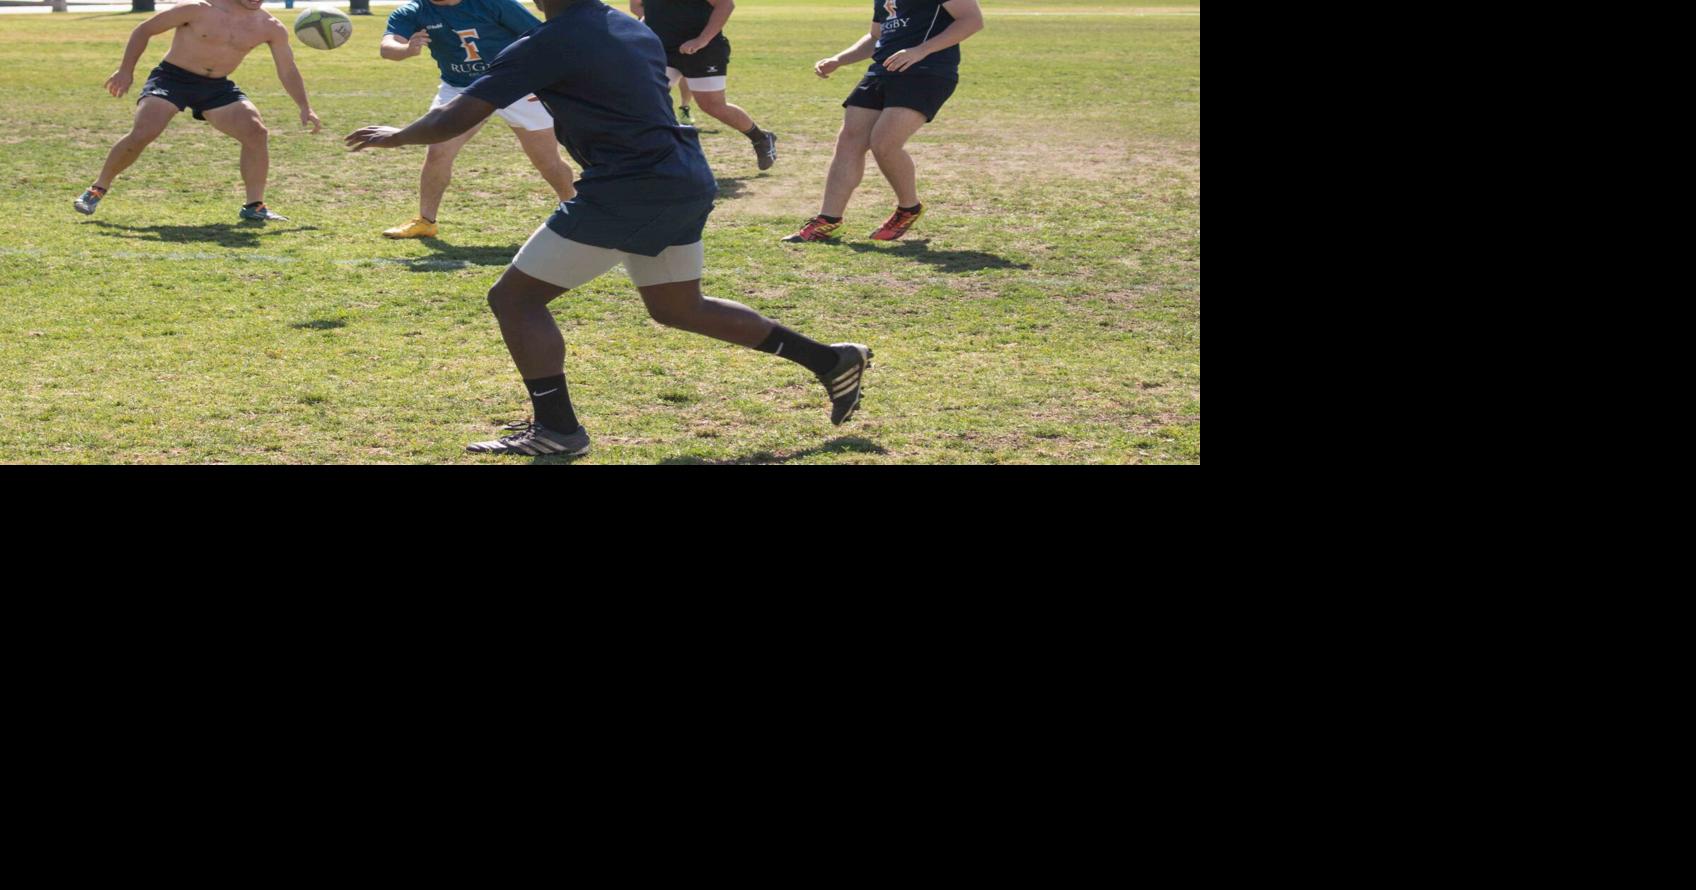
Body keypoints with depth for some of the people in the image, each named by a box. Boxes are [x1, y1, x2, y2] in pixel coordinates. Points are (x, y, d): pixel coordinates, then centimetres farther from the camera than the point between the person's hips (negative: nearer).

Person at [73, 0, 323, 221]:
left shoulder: (270, 28, -5)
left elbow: (288, 70, 7)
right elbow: (144, 30, -5)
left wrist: (305, 108, -1)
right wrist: (126, 71, -8)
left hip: (217, 87, 4)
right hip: (172, 78, -4)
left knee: (257, 132, -16)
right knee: (141, 134, -21)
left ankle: (254, 206, -4)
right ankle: (97, 190, -1)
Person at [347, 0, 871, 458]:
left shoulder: (547, 45, -9)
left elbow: (454, 120, -8)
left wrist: (395, 136, 10)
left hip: (628, 193, -8)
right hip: (688, 181, 9)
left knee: (513, 297, 1)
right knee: (677, 308, 26)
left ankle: (557, 430, -1)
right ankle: (831, 360, 25)